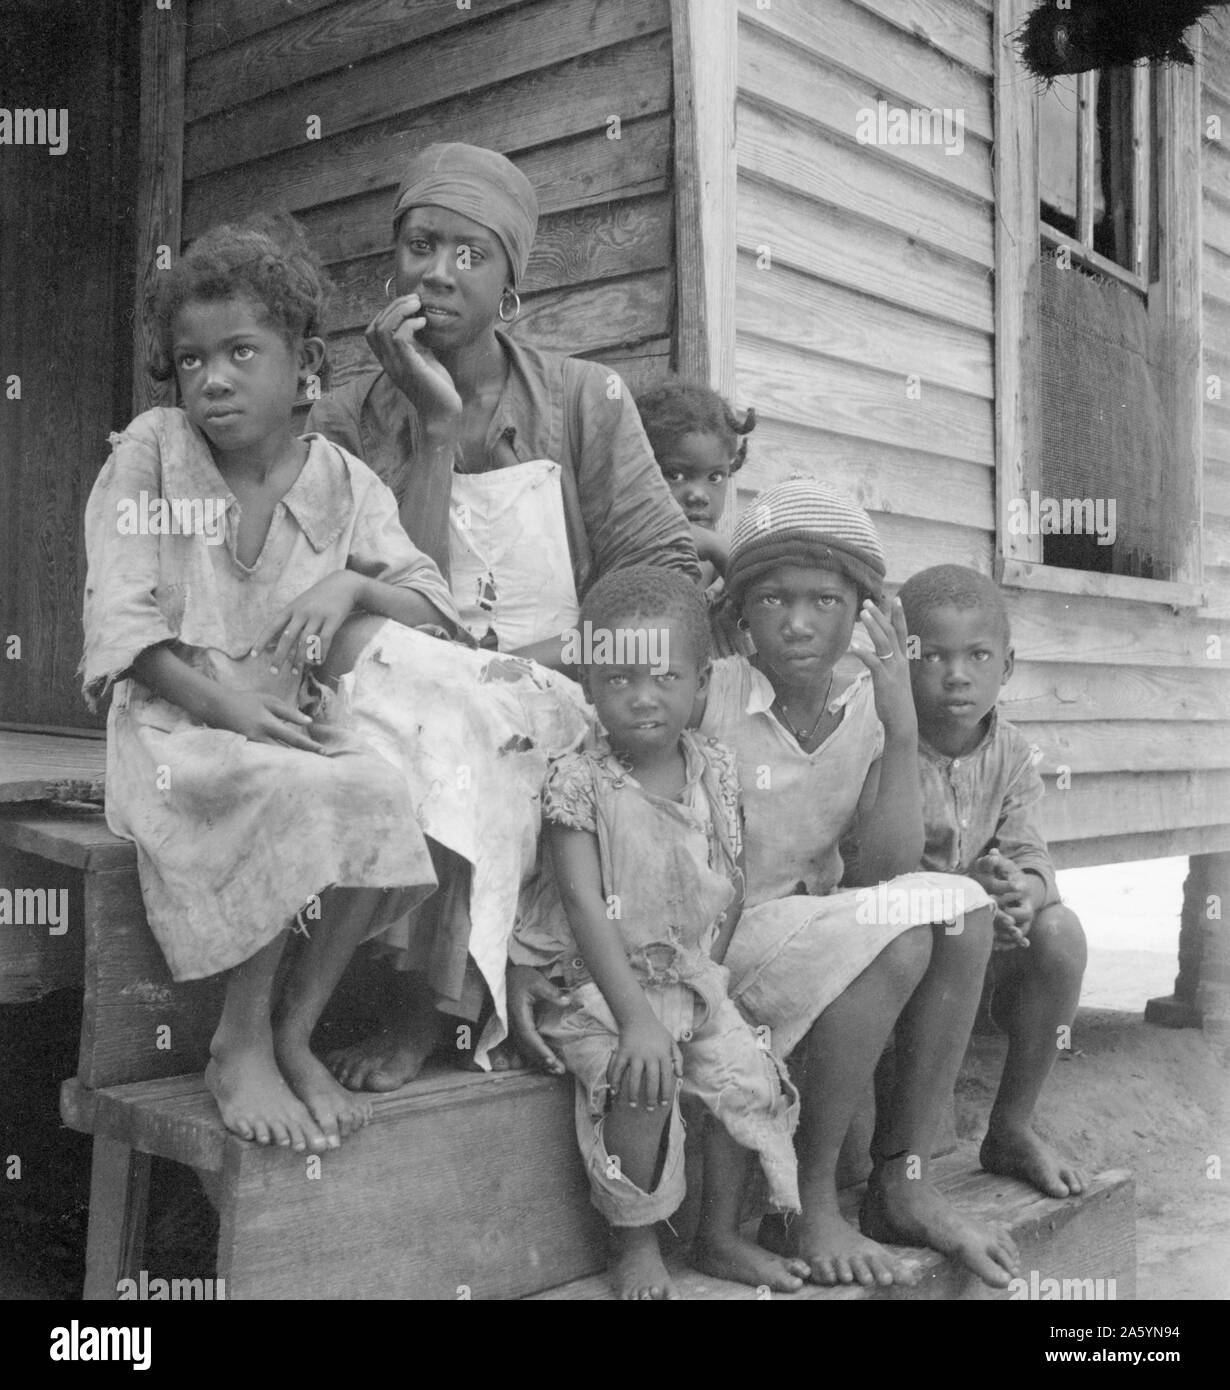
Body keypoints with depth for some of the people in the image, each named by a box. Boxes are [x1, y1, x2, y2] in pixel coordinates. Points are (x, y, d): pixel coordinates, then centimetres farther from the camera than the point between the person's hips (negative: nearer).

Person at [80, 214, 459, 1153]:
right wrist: (220, 700, -21)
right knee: (298, 795, -34)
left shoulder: (343, 482, 7)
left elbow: (437, 609, 5)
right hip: (173, 723, -3)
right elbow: (123, 619, -6)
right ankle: (240, 1048, -14)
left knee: (388, 795, -29)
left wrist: (352, 586, -17)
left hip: (295, 722, 3)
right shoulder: (150, 451, 1)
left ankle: (294, 1035, -9)